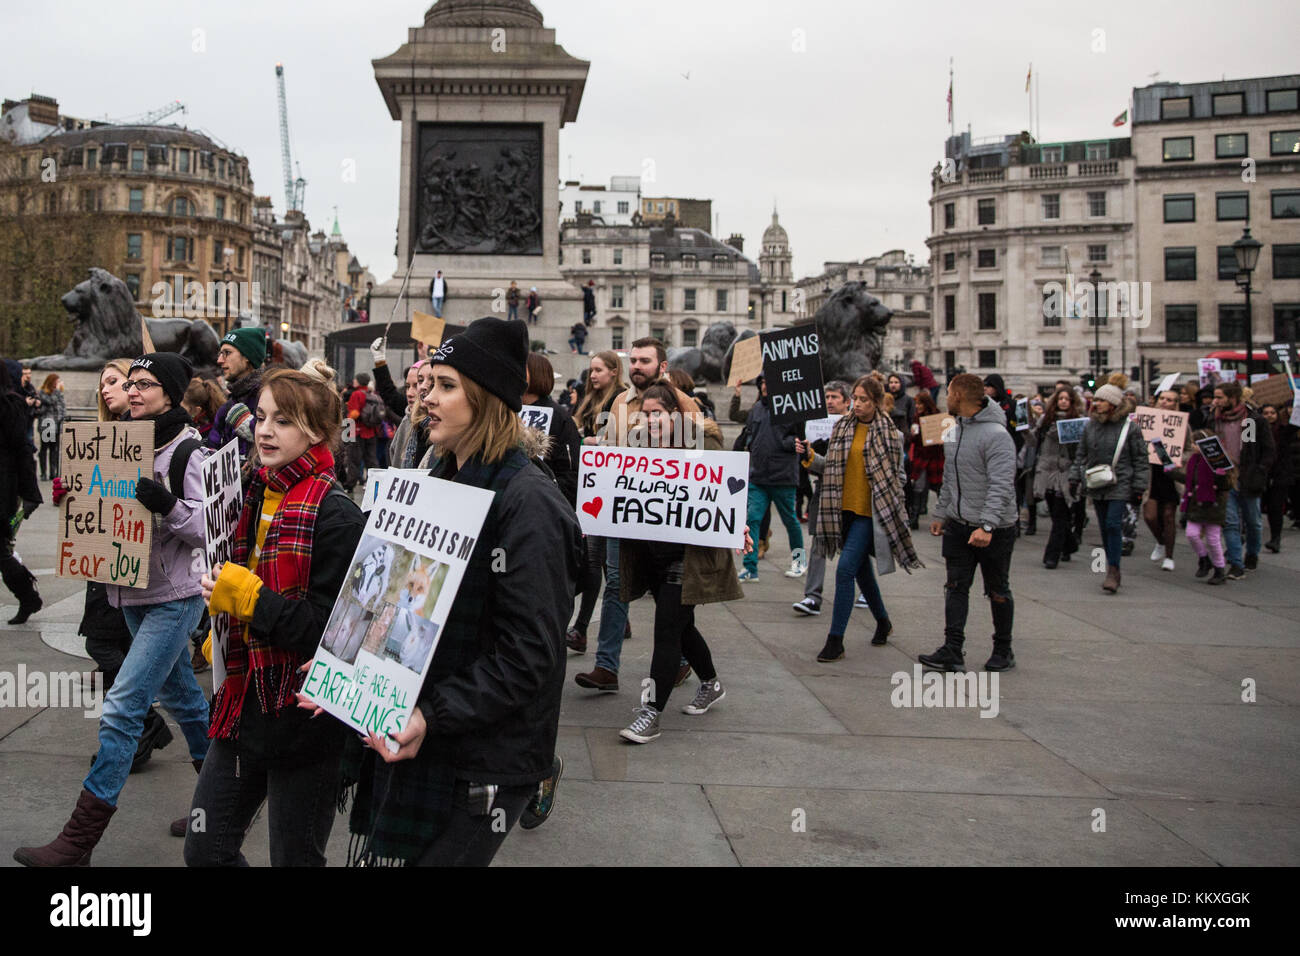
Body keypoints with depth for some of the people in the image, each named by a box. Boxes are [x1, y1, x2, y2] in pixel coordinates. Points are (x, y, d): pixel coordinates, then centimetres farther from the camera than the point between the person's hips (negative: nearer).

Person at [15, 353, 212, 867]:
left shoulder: (189, 450, -13)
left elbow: (207, 529, -16)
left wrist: (167, 504, -32)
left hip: (174, 597, -8)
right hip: (135, 594, 8)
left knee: (122, 707, -10)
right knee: (180, 693, 19)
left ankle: (79, 838, -6)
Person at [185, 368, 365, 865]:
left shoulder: (335, 515, -17)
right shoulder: (255, 497, 8)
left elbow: (332, 630, -22)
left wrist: (244, 595, -21)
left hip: (303, 717, -8)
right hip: (243, 704, 8)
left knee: (295, 857, 8)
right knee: (204, 851, 16)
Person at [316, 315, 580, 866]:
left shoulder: (527, 501, -17)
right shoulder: (440, 481, 10)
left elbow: (528, 652, -21)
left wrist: (433, 716, -25)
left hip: (480, 764, -8)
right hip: (408, 739, 8)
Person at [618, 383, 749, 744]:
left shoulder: (702, 446, -8)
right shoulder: (638, 448, 8)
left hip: (686, 556, -6)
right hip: (651, 555, 6)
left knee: (667, 630, -8)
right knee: (680, 626, 19)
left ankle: (651, 712, -2)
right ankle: (711, 684, 41)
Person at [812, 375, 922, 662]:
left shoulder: (889, 433, -6)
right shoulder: (842, 427, 8)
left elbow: (895, 476, -2)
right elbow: (833, 466, 15)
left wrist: (891, 510, -6)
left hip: (869, 512, -6)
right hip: (845, 508, 6)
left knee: (845, 569, -14)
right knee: (861, 570, 17)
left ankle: (836, 639, -8)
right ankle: (883, 621, 40)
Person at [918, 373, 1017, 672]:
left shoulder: (996, 435, -17)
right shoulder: (954, 431, 10)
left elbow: (1001, 485, -24)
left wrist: (987, 525, -32)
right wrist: (940, 513, 18)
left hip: (994, 528, -7)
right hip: (958, 525, 7)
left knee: (998, 591, 7)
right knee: (956, 587, 2)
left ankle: (1003, 650, 21)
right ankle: (952, 652, 2)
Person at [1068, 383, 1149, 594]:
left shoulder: (1129, 428, -4)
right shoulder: (1090, 426, 8)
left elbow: (1140, 460, -1)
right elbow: (1081, 455, 16)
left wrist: (1138, 489, -4)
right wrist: (1075, 479, 9)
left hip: (1120, 485, -5)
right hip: (1096, 486, 5)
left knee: (1113, 525, -12)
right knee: (1104, 528, 7)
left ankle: (1113, 571, -8)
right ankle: (1112, 570, 17)